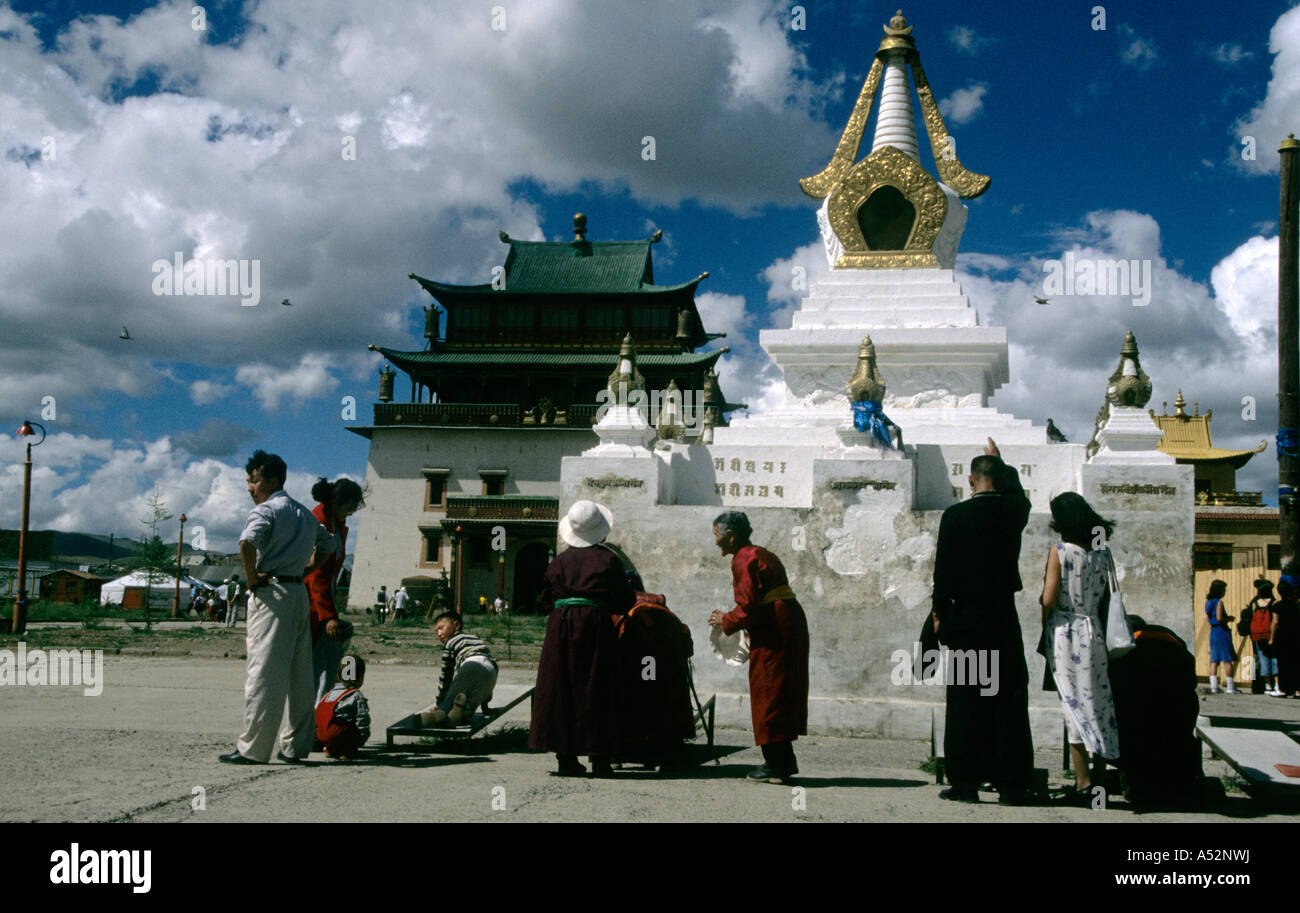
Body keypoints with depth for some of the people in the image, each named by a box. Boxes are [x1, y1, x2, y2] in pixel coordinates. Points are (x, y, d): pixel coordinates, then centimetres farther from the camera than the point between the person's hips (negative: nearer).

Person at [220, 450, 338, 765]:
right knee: (299, 675, 9)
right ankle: (296, 745, 14)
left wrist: (251, 577, -14)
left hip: (271, 593, -8)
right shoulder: (304, 513, 18)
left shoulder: (266, 510, -8)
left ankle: (252, 748, -4)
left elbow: (247, 541, -27)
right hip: (300, 593, 8)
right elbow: (329, 543, 31)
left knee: (264, 673, -6)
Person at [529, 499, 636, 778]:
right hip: (595, 626, -2)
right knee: (595, 689, 2)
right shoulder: (608, 560, -3)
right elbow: (624, 602, 0)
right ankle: (599, 759, 2)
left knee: (561, 688, 7)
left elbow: (544, 600, 9)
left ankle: (566, 757, 7)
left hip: (561, 627, 2)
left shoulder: (560, 561, 5)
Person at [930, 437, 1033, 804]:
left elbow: (944, 569, -6)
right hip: (1004, 619, 2)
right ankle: (1012, 784, 6)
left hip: (966, 618, -2)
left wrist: (939, 612, 4)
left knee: (965, 702, 4)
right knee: (1010, 701, 5)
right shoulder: (1014, 511, 0)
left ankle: (966, 782, 5)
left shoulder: (955, 515, -7)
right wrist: (1003, 464, 39)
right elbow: (1019, 495, 26)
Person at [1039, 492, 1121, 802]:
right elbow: (1106, 600, 9)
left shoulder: (1059, 551, -10)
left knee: (1074, 702, -2)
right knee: (1097, 700, 10)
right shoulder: (1103, 552, 5)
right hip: (1094, 633, 5)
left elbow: (1049, 600, -13)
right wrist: (1101, 633, 17)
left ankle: (1083, 781, -2)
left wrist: (1042, 627, 3)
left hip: (1065, 633, -5)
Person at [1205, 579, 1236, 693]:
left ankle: (1213, 687, 3)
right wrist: (1229, 618, -4)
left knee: (1214, 661, 7)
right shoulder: (1219, 602, -13)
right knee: (1227, 660, -1)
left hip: (1212, 632, 8)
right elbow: (1219, 618, -21)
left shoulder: (1208, 602, 11)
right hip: (1222, 632, -8)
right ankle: (1230, 687, 0)